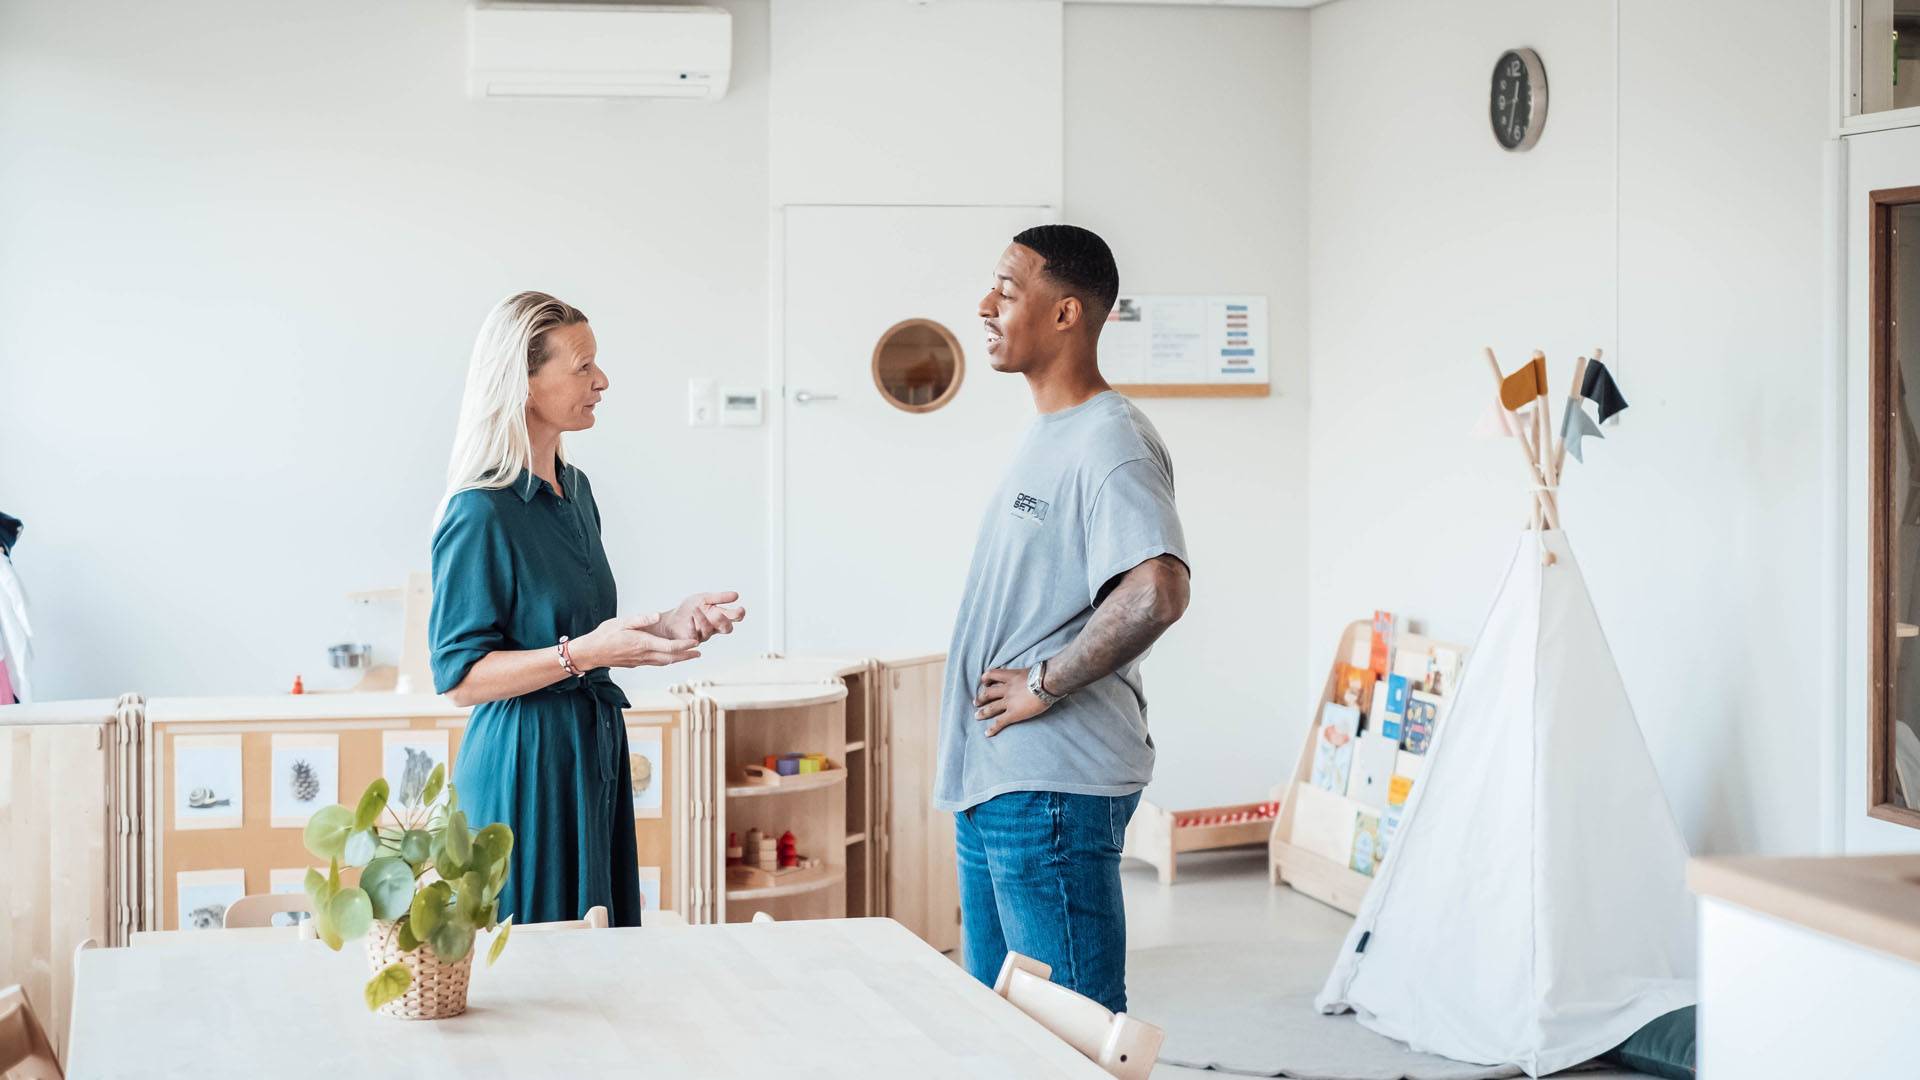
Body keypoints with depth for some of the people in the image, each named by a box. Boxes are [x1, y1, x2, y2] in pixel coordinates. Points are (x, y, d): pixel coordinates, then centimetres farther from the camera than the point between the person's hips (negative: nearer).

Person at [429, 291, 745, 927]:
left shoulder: (574, 489, 12)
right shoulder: (480, 512, -15)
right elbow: (459, 677, -18)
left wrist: (670, 625, 5)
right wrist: (582, 652, -26)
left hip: (593, 753, 8)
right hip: (525, 764, -8)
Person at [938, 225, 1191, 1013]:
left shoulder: (1111, 442, -15)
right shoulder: (1044, 437, 16)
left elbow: (1157, 592, -31)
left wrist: (1046, 684, -20)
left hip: (1054, 790, -10)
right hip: (990, 780, 10)